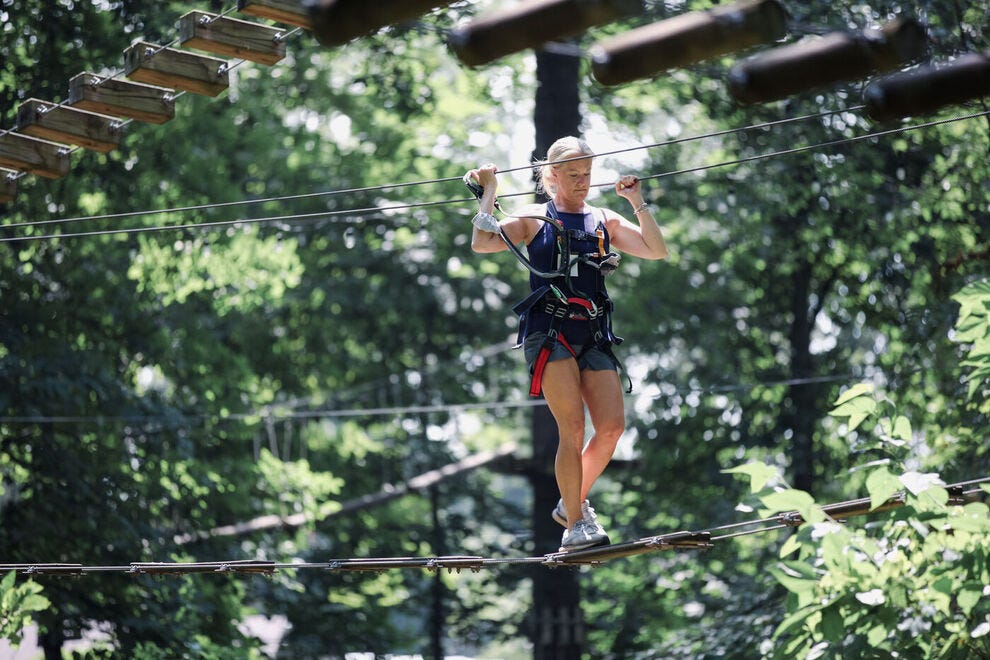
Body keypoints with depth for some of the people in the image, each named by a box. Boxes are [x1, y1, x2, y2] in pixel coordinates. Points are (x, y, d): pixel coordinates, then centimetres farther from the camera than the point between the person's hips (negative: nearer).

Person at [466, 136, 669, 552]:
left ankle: (574, 502, 13)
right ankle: (574, 525, -10)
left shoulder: (605, 221, 18)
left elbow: (657, 250, 7)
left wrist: (637, 202, 3)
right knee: (573, 427, -14)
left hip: (593, 335, 4)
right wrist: (489, 193, -1)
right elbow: (482, 243, -4)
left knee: (612, 427, -9)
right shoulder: (535, 219, 9)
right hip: (549, 333, -4)